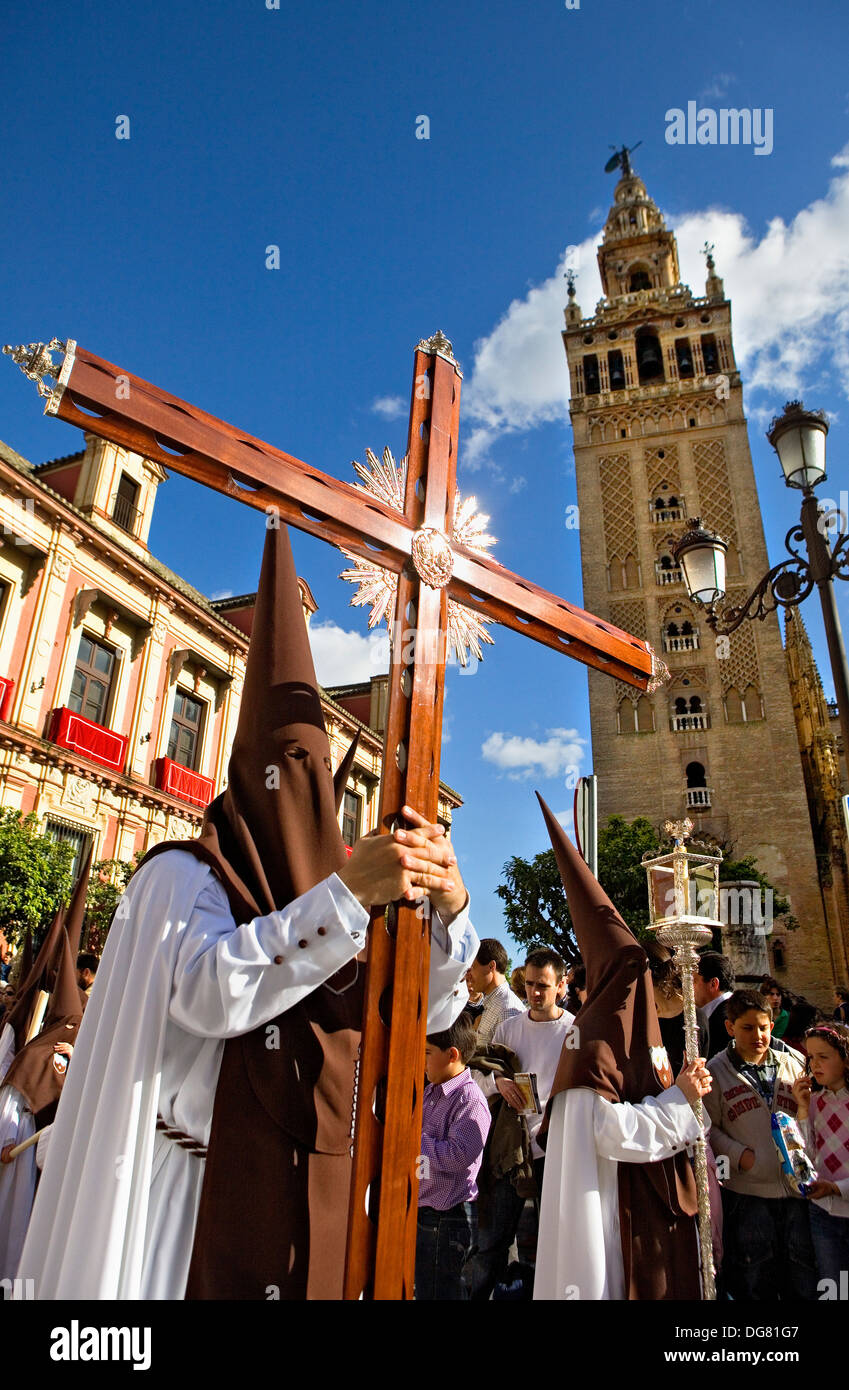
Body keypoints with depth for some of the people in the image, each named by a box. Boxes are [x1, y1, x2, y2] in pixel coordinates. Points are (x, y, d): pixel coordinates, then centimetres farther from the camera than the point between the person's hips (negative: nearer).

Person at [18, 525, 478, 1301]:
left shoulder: (338, 891, 7)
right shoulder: (184, 874, -6)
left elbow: (429, 1009, -3)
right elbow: (211, 992, -25)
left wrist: (449, 907, -22)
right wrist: (345, 894, -33)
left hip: (320, 1192, 5)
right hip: (205, 1190, -4)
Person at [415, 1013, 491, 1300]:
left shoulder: (470, 1100, -19)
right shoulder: (429, 1092, 8)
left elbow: (457, 1156, -28)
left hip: (444, 1219, -8)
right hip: (418, 1210, 8)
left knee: (438, 1292, 5)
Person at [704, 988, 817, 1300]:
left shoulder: (791, 1064, 7)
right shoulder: (716, 1071, -3)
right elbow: (709, 1128, -5)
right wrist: (741, 1155, -16)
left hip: (796, 1189, 3)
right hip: (747, 1192, -3)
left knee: (804, 1280, 13)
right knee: (755, 1283, 9)